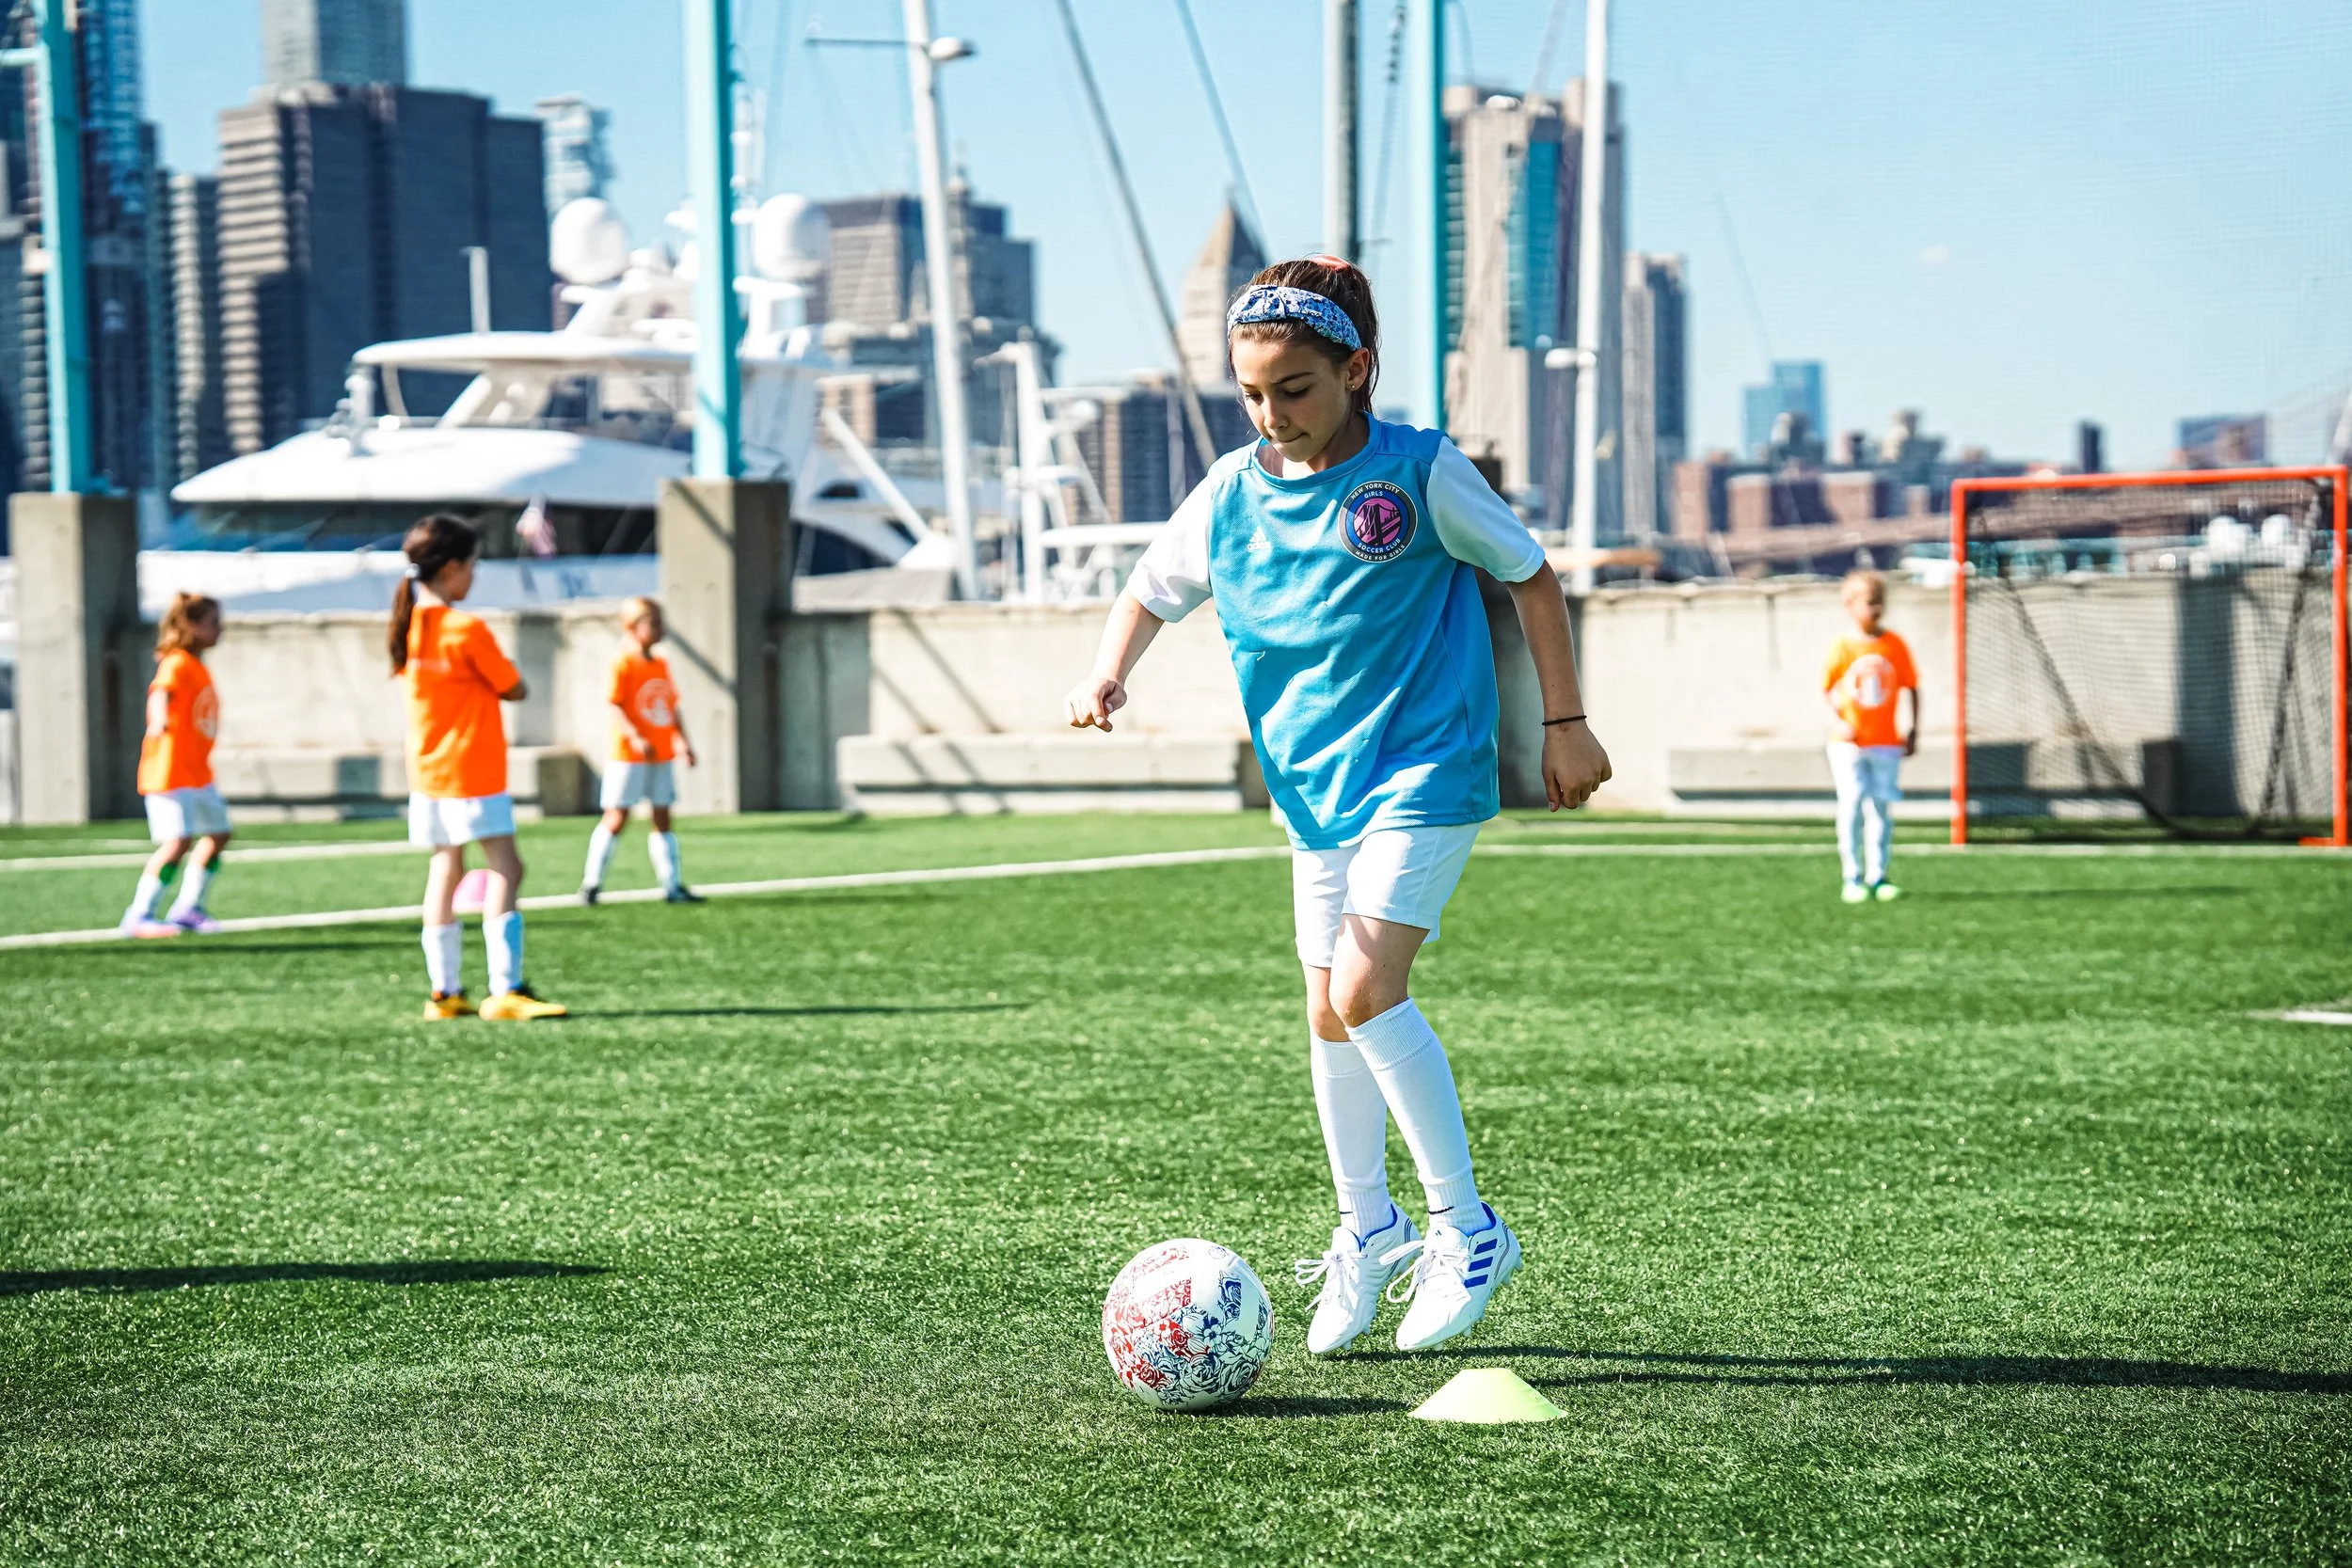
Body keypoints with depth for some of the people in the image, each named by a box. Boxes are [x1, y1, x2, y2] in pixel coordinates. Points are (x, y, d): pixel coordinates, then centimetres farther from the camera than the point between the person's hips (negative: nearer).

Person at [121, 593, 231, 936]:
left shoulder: (199, 668, 14)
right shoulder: (177, 664, -14)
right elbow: (160, 690, -33)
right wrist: (159, 718, -53)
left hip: (199, 772, 10)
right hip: (170, 771, -10)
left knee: (218, 834, 16)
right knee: (178, 841, -16)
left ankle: (188, 908, 26)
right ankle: (139, 917, -9)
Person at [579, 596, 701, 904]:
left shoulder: (661, 664, 11)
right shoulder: (623, 664, -11)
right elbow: (614, 706, -18)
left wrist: (683, 741, 9)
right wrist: (635, 738, -28)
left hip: (661, 755, 7)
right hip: (628, 755, -7)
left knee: (662, 818, 8)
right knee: (617, 817, -4)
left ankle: (673, 885, 10)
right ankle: (591, 882, 6)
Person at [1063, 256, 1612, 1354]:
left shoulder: (1419, 472, -11)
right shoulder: (1232, 493, 1)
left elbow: (1529, 574, 1)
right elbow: (1152, 592, 15)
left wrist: (1565, 722, 1)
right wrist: (1108, 674, -6)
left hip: (1426, 771, -6)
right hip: (1316, 784, 6)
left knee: (1366, 991, -18)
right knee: (1329, 1015, 9)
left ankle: (1467, 1227, -6)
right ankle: (1367, 1228, 27)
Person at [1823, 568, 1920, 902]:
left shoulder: (1895, 645, 2)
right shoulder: (1842, 646, -3)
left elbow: (1911, 687, 8)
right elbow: (1826, 689, 0)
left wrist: (1913, 730, 4)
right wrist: (1836, 722, -15)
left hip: (1886, 742, 2)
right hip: (1850, 742, -2)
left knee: (1882, 809, 4)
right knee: (1852, 808, -4)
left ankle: (1877, 877, 11)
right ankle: (1852, 879, 2)